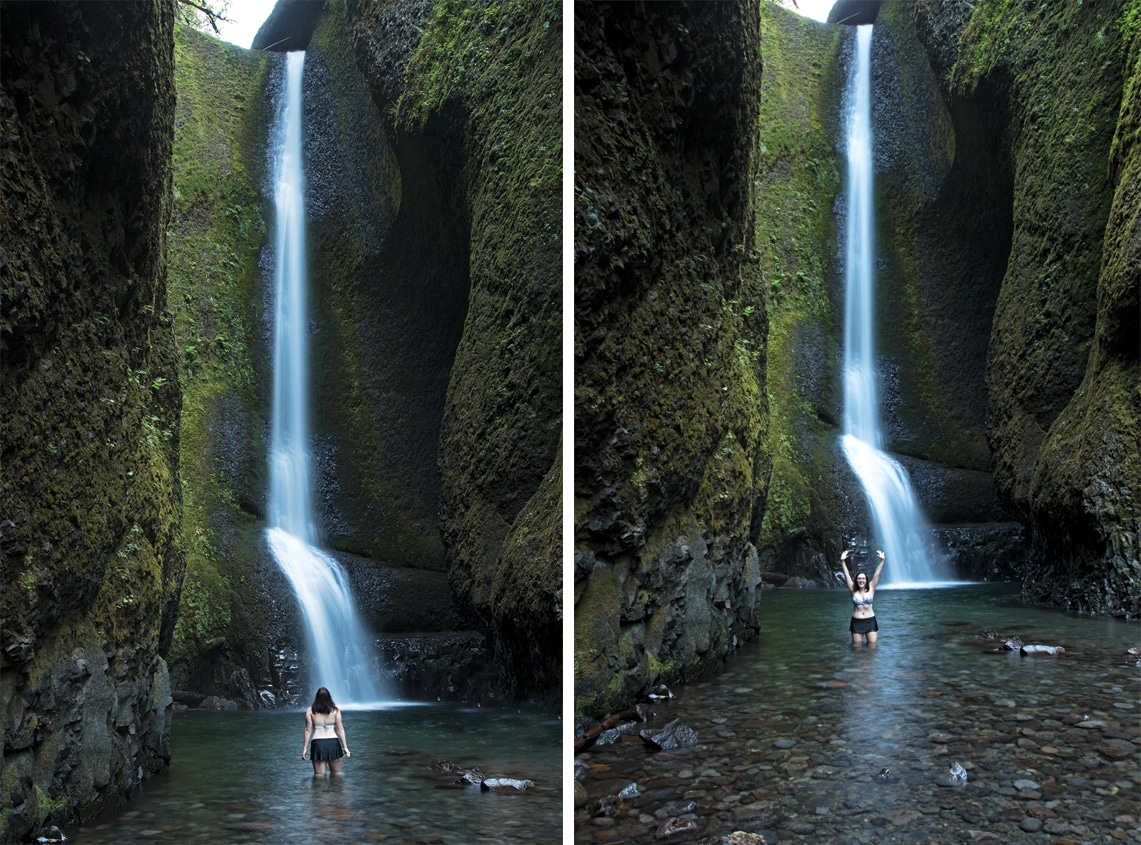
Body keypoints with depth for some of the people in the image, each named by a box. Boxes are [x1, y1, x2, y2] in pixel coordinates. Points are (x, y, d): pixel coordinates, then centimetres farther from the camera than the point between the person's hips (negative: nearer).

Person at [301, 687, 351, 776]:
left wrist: (305, 748, 5)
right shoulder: (335, 710, 2)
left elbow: (308, 730, 1)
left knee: (319, 775, 5)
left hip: (318, 743, 0)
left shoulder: (310, 710, 2)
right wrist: (345, 747, 4)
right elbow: (340, 729, 1)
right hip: (333, 742, 0)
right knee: (337, 774, 12)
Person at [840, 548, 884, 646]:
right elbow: (847, 575, -8)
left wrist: (882, 560, -13)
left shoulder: (870, 589, 0)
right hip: (857, 622, 0)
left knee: (873, 646, 1)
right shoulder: (853, 590, -1)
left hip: (870, 621, 0)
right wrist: (843, 562, -17)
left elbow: (876, 574, -6)